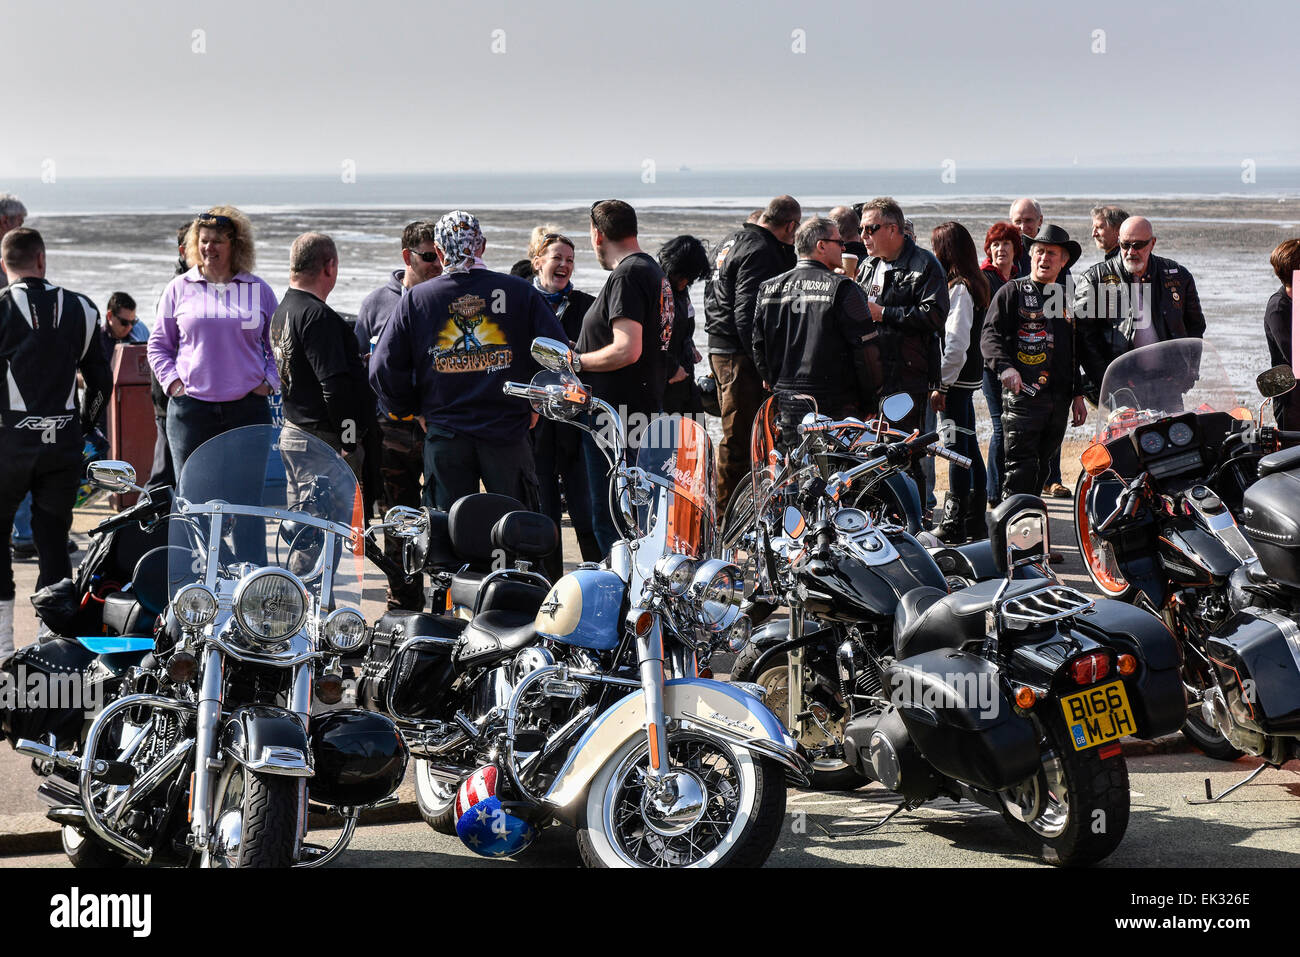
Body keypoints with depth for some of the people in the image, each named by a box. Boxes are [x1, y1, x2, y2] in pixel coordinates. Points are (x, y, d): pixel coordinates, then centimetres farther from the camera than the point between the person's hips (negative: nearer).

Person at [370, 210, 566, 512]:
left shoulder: (415, 298, 2)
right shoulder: (519, 291, -1)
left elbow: (384, 368, 0)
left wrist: (413, 410, 13)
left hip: (444, 435, 1)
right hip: (508, 430, -1)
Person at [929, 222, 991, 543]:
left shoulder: (958, 289, -16)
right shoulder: (973, 285, 13)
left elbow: (956, 344, -21)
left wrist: (940, 385, -18)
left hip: (956, 378, -10)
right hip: (967, 377, 10)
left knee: (958, 448, -6)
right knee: (968, 446, 14)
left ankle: (955, 525, -4)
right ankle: (975, 520, 21)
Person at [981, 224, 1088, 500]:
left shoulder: (1067, 298, 20)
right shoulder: (1012, 292, 3)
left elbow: (1076, 350, 25)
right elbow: (990, 335, -6)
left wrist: (1078, 395, 20)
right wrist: (1005, 367, -24)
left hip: (1059, 399, 6)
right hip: (1023, 393, -6)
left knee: (1042, 467, 8)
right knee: (1021, 467, -11)